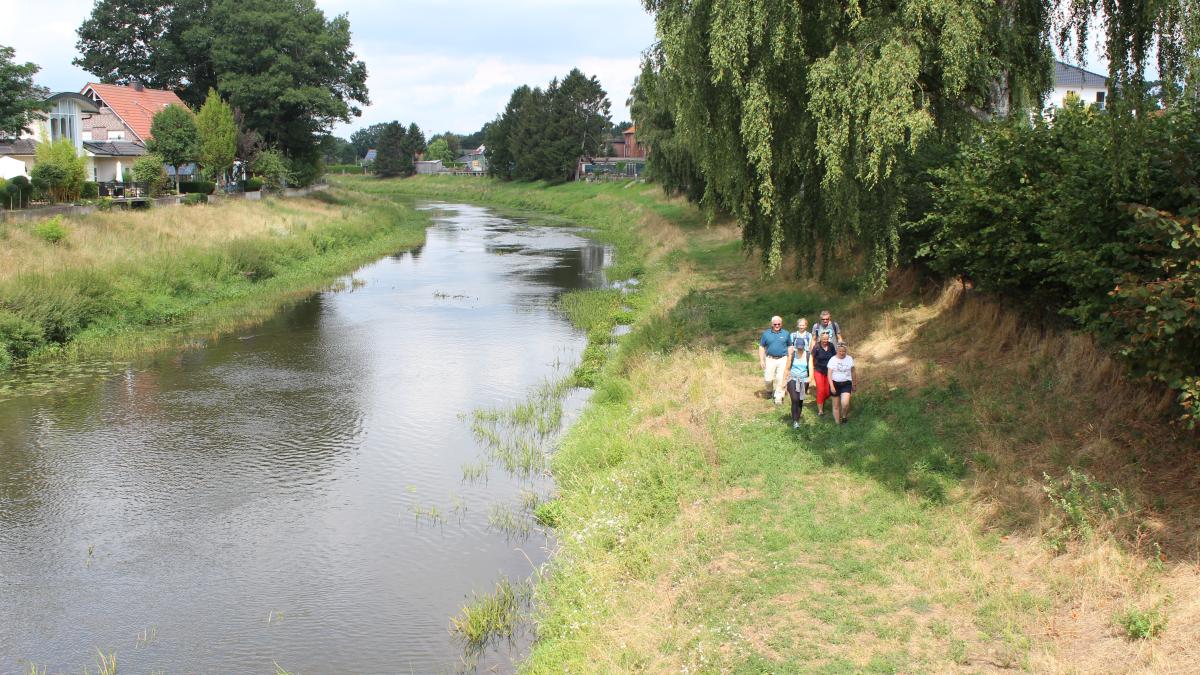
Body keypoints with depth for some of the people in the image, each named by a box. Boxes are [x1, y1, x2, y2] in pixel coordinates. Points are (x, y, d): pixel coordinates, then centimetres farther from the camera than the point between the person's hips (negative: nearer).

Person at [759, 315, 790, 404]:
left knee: (780, 379, -3)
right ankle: (770, 390, 31)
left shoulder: (786, 334, 3)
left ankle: (778, 398, 9)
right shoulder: (766, 333, 3)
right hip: (770, 359, 1)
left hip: (782, 359, 0)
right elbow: (761, 347, 5)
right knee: (768, 379, 0)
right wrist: (761, 360, -1)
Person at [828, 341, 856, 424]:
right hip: (835, 383, 0)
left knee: (845, 403, -18)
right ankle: (837, 423, 17)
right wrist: (832, 386, -17)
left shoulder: (850, 359, 1)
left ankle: (844, 416, 10)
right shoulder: (833, 360, -5)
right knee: (836, 405, 5)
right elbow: (829, 374, -7)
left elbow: (852, 372, 11)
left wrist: (853, 385, 16)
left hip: (846, 384, 0)